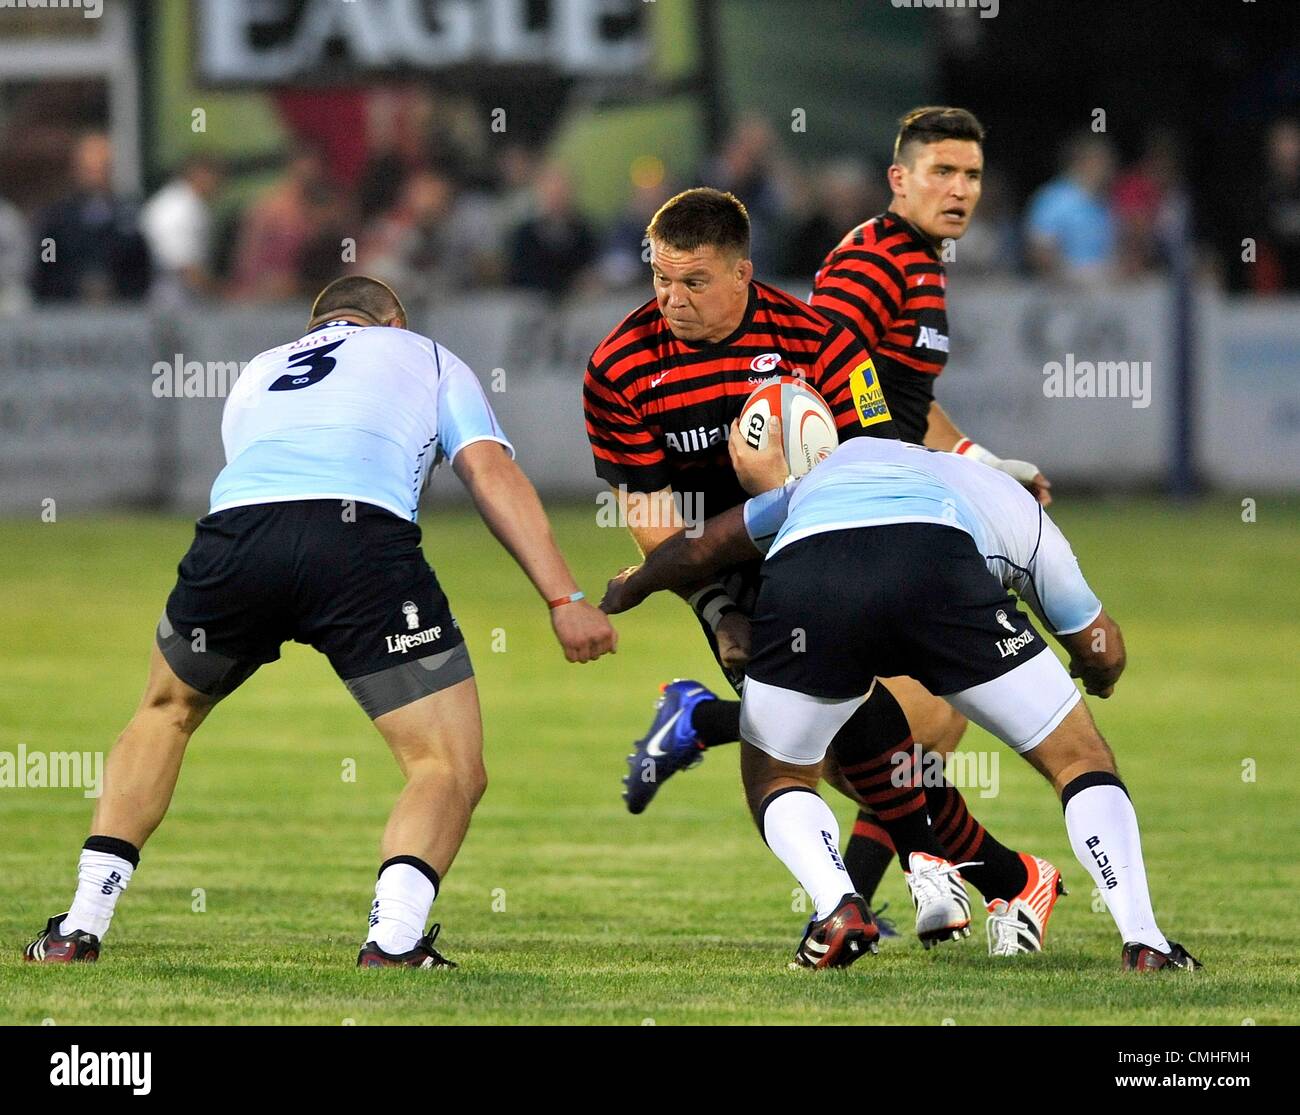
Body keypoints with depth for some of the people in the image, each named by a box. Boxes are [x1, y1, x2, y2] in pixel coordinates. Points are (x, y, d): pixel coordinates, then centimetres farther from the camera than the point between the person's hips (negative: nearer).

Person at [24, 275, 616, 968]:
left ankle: (81, 927, 25)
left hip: (233, 531, 4)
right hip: (362, 537, -4)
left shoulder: (258, 373, 40)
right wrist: (564, 599, 9)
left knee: (166, 710, 32)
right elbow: (492, 474, 15)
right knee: (451, 770, 4)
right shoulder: (426, 357, 30)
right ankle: (394, 936, -23)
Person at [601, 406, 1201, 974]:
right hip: (939, 574, -1)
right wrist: (1097, 676, 71)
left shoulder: (825, 474, 45)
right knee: (1081, 759, 18)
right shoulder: (1021, 508, 40)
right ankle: (1142, 940, 4)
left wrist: (626, 592, 70)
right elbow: (1102, 649, 47)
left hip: (801, 585, 1)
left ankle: (837, 912, 1)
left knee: (775, 782, 27)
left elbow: (697, 550, 50)